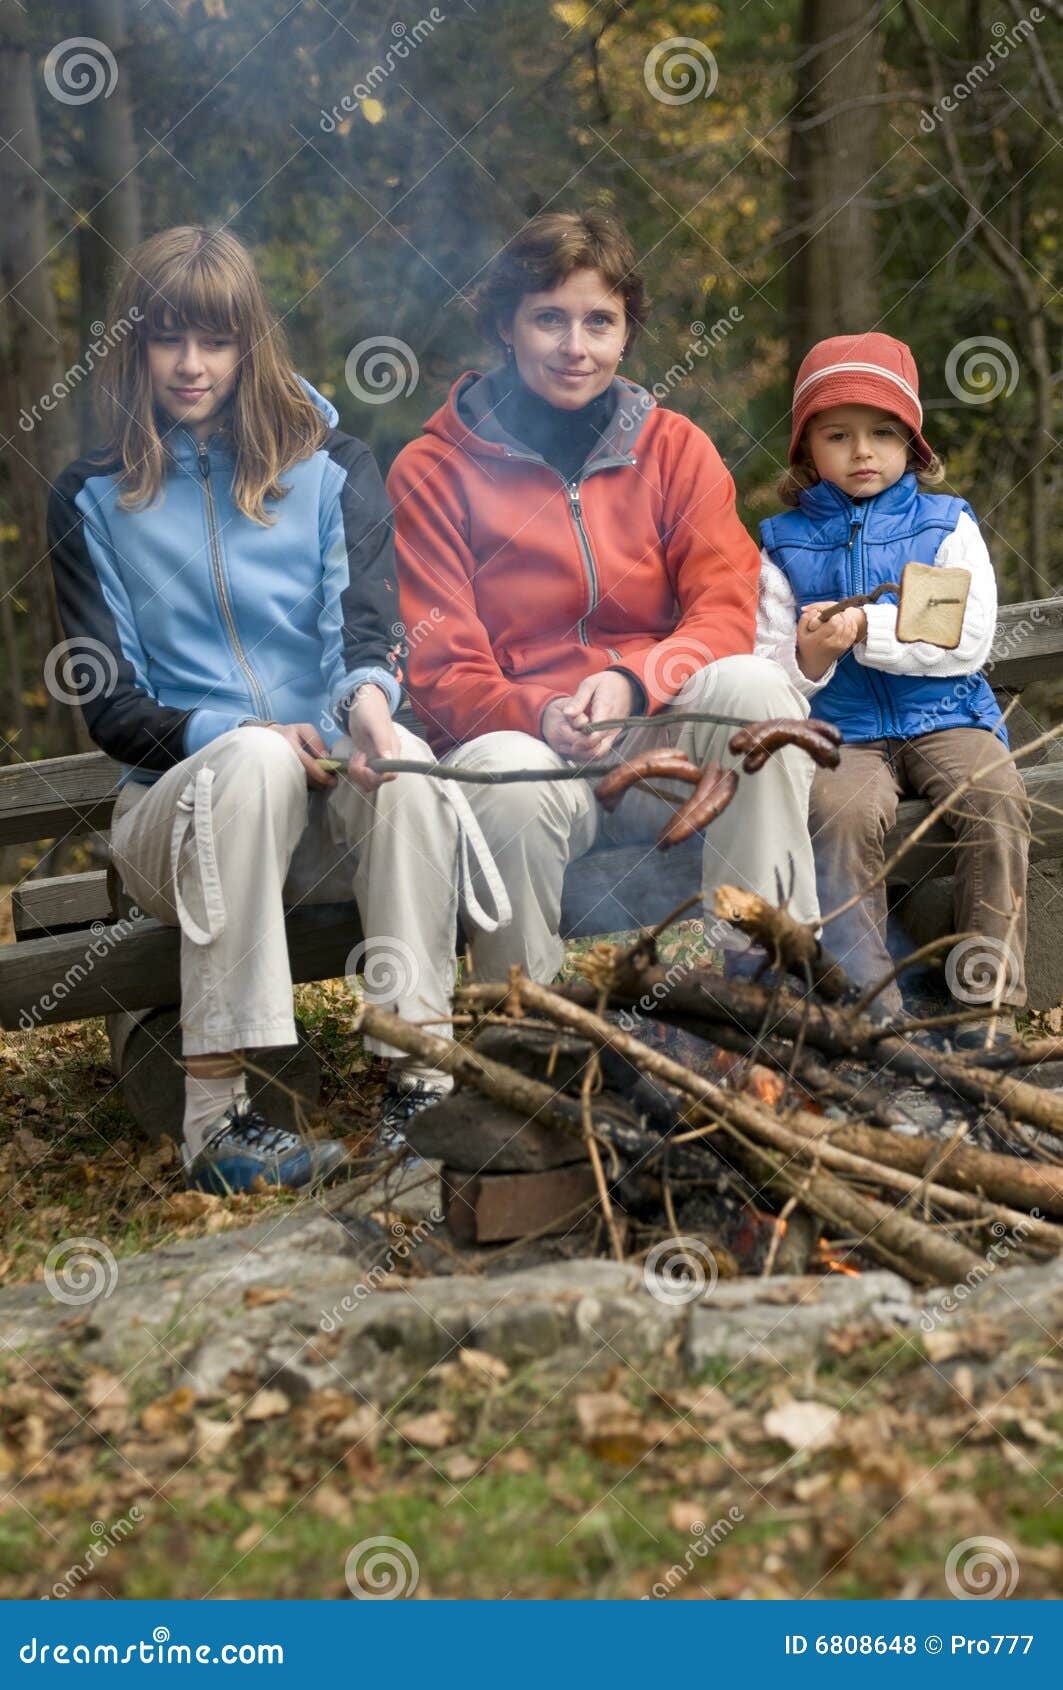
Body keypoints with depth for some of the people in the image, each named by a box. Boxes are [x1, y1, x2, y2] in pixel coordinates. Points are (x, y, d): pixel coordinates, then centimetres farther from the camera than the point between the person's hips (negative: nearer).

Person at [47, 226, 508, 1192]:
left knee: (402, 759, -33)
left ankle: (420, 1073, -36)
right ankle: (216, 1116, -40)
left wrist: (368, 693, -28)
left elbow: (368, 623, -3)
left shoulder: (332, 470, 12)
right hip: (176, 806, -1)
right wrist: (232, 736, -18)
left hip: (330, 801, 1)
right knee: (255, 761, -36)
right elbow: (110, 707, 2)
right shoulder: (94, 500, 9)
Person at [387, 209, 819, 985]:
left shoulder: (676, 447, 11)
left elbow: (726, 614, -1)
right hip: (518, 738, -2)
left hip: (658, 744, 2)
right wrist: (539, 715, -25)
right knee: (512, 779, -37)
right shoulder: (433, 471, 3)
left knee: (754, 685, -29)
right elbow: (441, 672, -3)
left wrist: (631, 681, -22)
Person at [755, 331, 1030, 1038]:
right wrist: (809, 656, -16)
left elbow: (969, 640, -5)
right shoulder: (784, 542, 10)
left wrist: (866, 629, -14)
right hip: (842, 731, 0)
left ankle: (990, 998, -24)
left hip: (944, 717, 0)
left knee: (996, 799, -29)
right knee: (842, 811, -32)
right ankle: (869, 1003, -26)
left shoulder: (948, 525, 8)